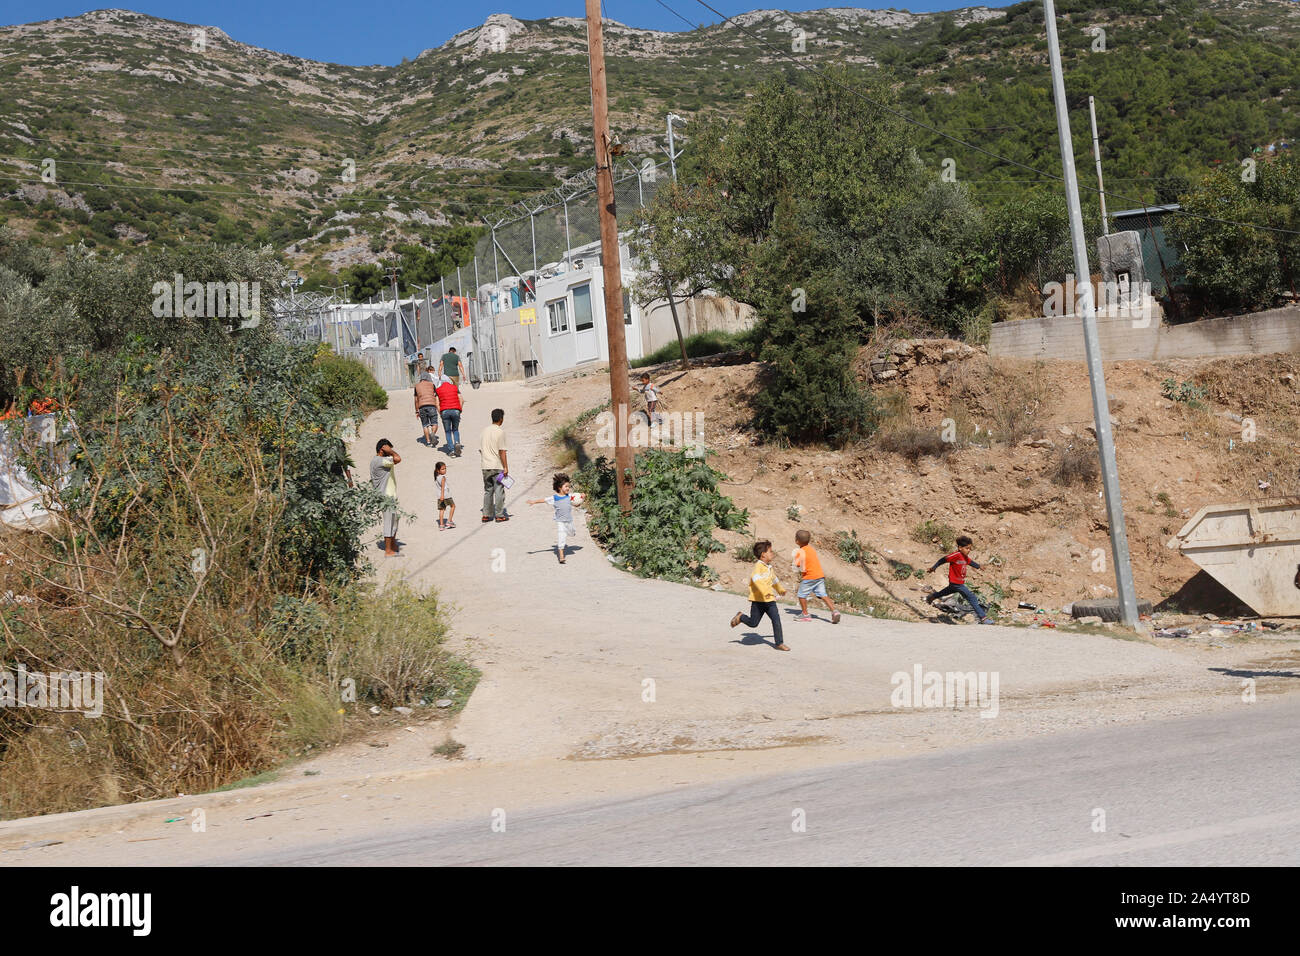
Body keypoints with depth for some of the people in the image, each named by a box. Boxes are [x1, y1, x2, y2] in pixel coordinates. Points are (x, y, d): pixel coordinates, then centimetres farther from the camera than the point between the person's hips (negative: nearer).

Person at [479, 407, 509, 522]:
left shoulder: (484, 431, 9)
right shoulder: (500, 431, -10)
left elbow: (480, 449, 12)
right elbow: (502, 451, -13)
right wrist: (505, 467, -10)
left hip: (485, 466, 6)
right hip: (497, 466, -6)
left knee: (487, 490, 12)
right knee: (499, 490, 2)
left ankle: (486, 515, 12)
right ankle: (499, 515, 4)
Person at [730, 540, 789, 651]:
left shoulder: (770, 567, 12)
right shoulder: (758, 566, -16)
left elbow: (774, 579, 33)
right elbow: (756, 579, -35)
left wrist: (781, 590, 49)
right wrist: (765, 591, -48)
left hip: (770, 600, 6)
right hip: (758, 600, -6)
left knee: (776, 619, -7)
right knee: (753, 623, 4)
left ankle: (780, 643, -1)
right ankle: (740, 617, 34)